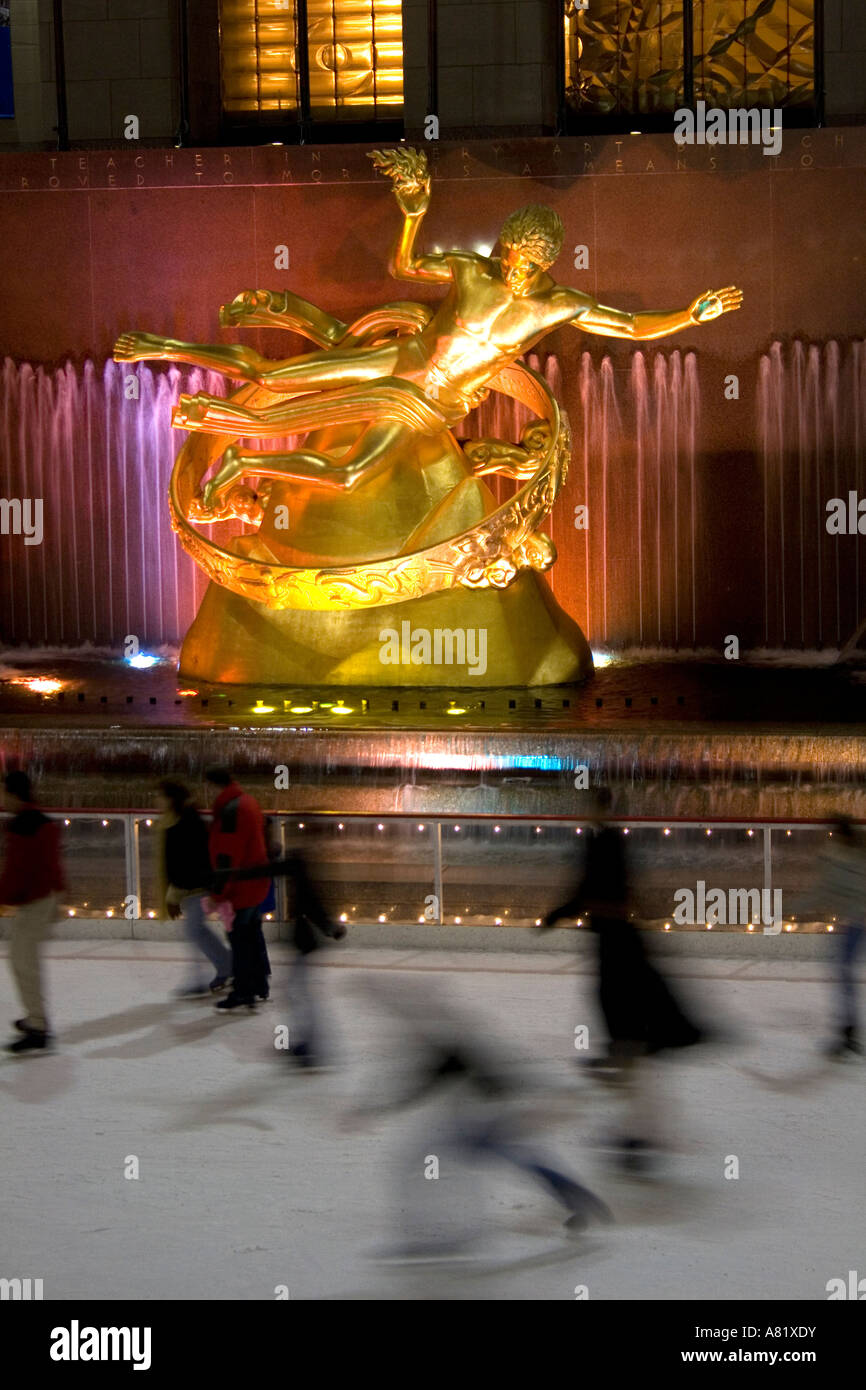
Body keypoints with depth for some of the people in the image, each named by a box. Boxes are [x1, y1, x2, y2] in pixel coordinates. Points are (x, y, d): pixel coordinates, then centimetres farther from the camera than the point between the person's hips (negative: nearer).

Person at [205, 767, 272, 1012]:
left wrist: (218, 893, -21)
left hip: (242, 884, -10)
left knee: (240, 937, -4)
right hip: (257, 880, 10)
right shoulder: (249, 802, 10)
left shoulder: (230, 810, -21)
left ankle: (243, 993, -1)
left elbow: (228, 856, -24)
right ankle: (260, 987, 28)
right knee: (253, 932, 19)